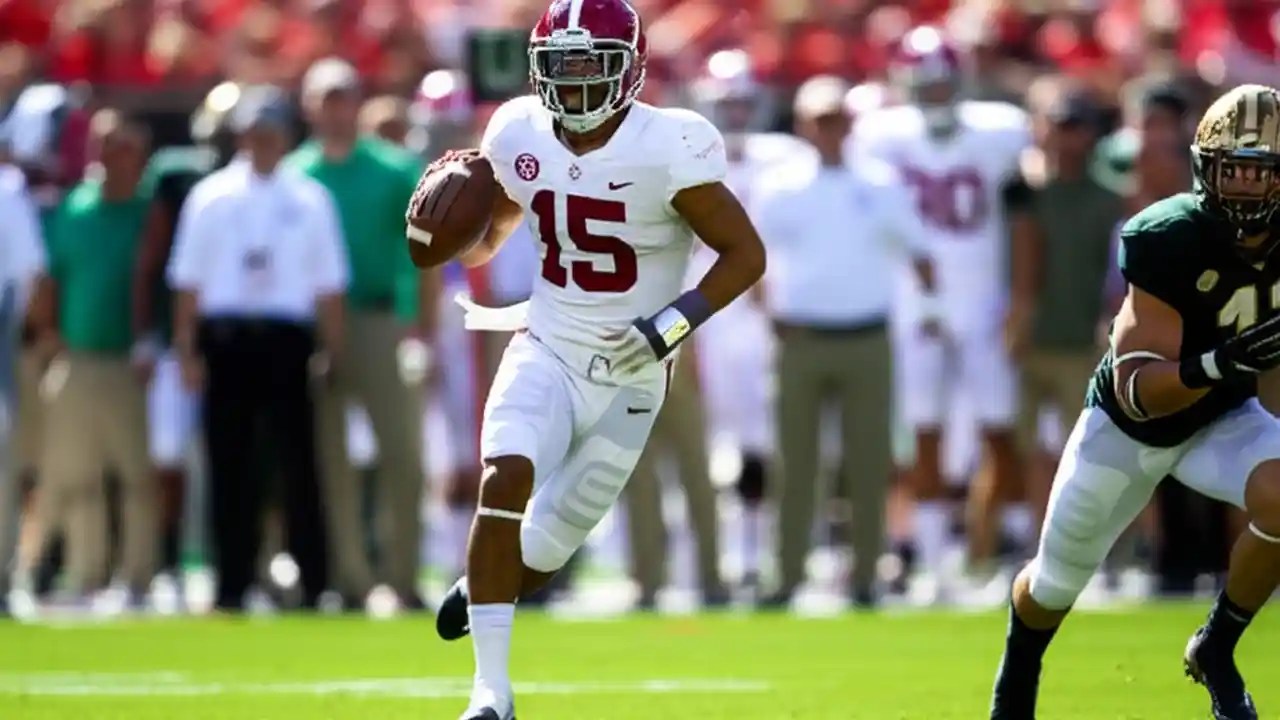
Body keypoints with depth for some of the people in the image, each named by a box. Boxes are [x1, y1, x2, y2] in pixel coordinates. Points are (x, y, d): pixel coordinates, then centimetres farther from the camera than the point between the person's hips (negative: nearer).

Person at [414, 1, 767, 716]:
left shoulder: (668, 150, -18)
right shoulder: (521, 136, -3)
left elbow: (746, 255, -12)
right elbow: (485, 240, 14)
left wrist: (672, 324, -25)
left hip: (629, 374, -2)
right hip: (547, 350, 2)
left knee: (545, 547, 3)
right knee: (506, 480, -24)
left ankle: (483, 591, 41)